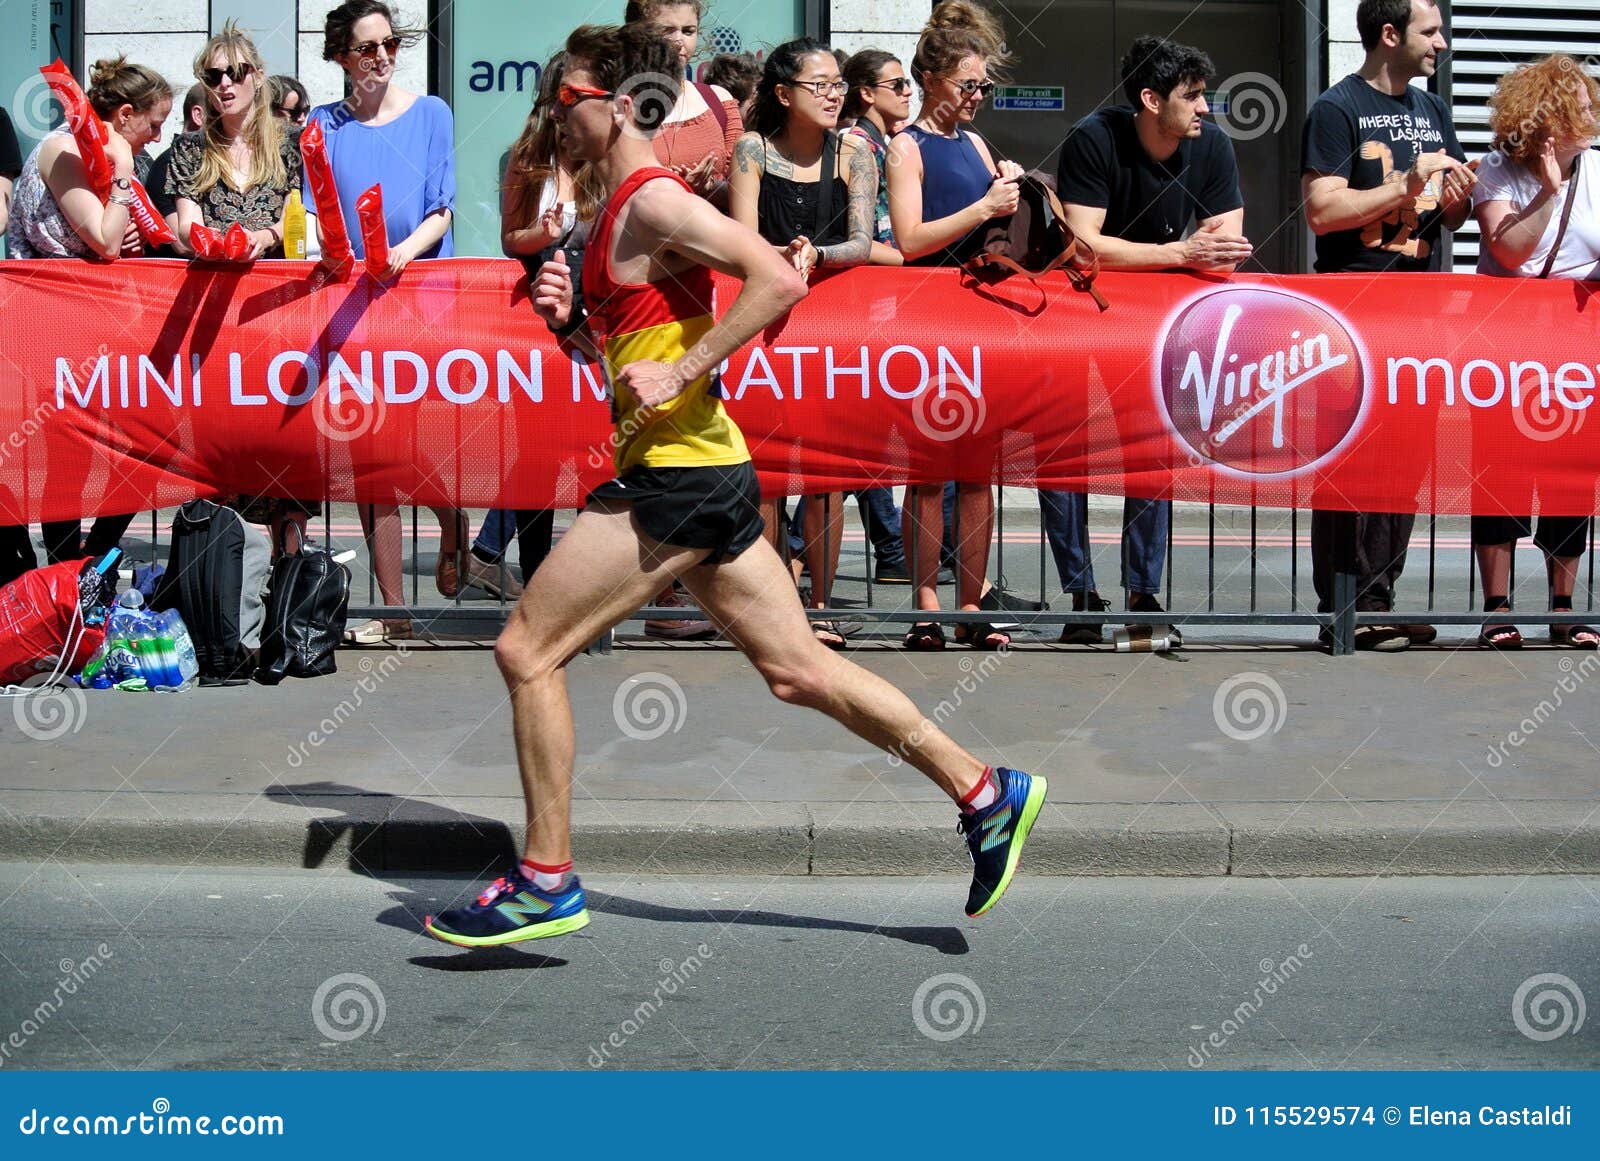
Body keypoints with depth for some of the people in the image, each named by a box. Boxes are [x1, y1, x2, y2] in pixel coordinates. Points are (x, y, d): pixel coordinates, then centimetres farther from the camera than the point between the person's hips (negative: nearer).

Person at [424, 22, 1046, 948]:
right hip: (700, 471, 10)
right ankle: (984, 792, 14)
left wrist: (681, 372, -22)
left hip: (678, 476, -10)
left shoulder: (653, 201, -11)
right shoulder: (626, 208, 18)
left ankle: (547, 881, 3)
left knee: (526, 652, -4)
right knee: (798, 670, 11)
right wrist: (569, 320, 7)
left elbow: (779, 280, -24)